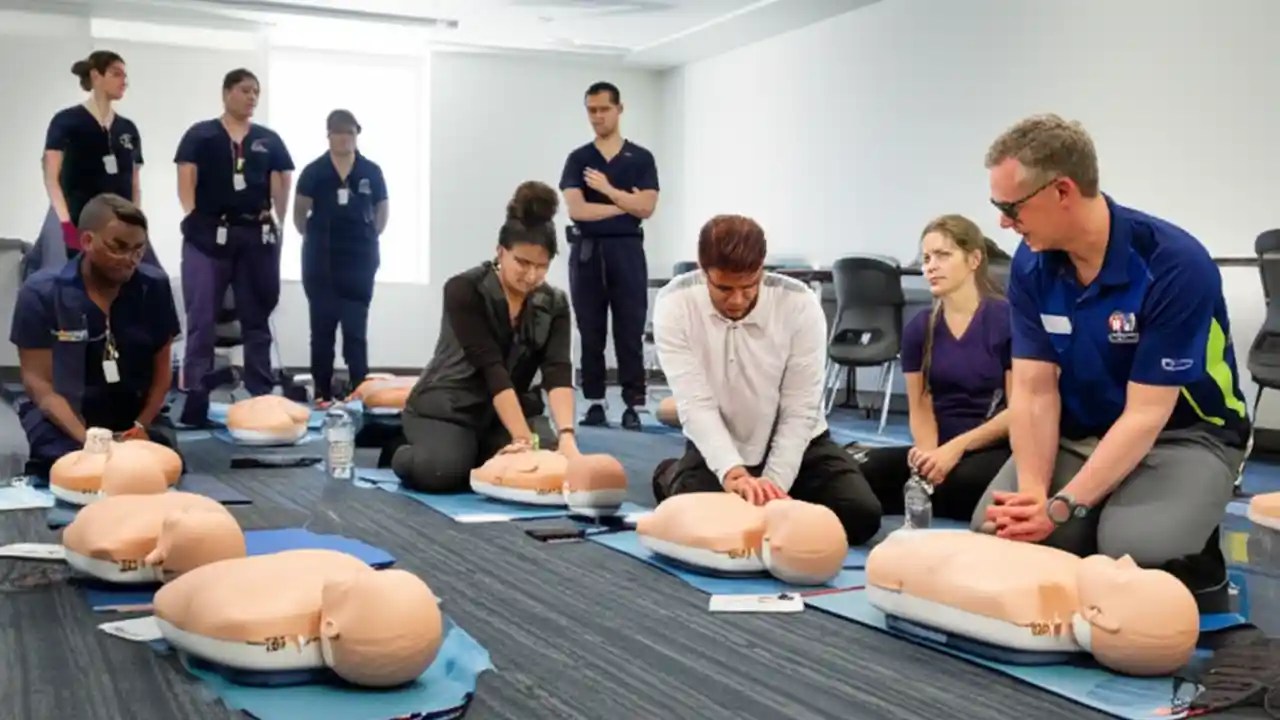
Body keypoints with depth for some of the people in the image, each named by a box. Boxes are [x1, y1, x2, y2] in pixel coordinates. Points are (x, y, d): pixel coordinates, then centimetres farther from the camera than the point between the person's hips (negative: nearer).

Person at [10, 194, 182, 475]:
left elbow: (161, 368, 4)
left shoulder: (154, 286, -3)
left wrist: (142, 426, -13)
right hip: (62, 421, -2)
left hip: (135, 416, 2)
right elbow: (39, 383, -11)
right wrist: (87, 439, -26)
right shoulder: (41, 294, -10)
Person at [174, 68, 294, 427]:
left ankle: (262, 395, 15)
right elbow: (186, 181, -1)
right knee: (202, 318, -4)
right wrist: (195, 220, -11)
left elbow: (282, 182, 11)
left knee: (256, 318, 9)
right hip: (209, 235, -3)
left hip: (256, 236, 3)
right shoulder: (200, 135, 6)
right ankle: (195, 394, -4)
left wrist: (276, 221, 0)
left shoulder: (269, 140, 13)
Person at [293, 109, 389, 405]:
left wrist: (368, 237, 10)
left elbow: (382, 211, 12)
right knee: (322, 328, 6)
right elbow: (300, 213, 5)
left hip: (359, 260, 0)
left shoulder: (371, 172, 1)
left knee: (356, 329, 1)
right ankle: (322, 393, 12)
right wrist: (314, 238, 8)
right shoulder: (314, 171, -2)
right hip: (321, 261, 0)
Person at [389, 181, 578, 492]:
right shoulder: (464, 290, -17)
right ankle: (407, 455, 3)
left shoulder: (554, 305, -3)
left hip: (512, 410, 4)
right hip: (447, 408, -4)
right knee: (443, 471, -33)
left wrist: (566, 434, -33)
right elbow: (492, 369, -26)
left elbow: (558, 373, -15)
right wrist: (524, 439, -33)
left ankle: (481, 459, 5)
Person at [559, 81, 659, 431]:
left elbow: (646, 208, -6)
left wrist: (608, 189, -10)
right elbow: (577, 210, -7)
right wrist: (625, 205, -6)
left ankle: (633, 404, 0)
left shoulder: (641, 158, 5)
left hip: (626, 250, -1)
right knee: (590, 332, 4)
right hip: (587, 250, 1)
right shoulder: (578, 159, 7)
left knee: (630, 332, -2)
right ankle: (594, 403, 11)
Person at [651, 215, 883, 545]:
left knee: (861, 514, -16)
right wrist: (733, 473, -42)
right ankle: (670, 477, 13)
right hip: (716, 449, -1)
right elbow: (695, 404, -27)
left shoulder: (800, 304, -22)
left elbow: (800, 410, -19)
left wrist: (775, 484, -28)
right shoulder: (674, 305, -22)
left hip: (796, 443, 1)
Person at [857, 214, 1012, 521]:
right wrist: (929, 453, -15)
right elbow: (921, 407, 6)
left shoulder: (1008, 319, -6)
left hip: (997, 451, -3)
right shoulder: (919, 328, 8)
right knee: (863, 471, -25)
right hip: (942, 449, 4)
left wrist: (956, 448, -17)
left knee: (965, 481, -39)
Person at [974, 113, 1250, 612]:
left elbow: (1145, 414, -25)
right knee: (996, 526, -17)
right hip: (1079, 432, 5)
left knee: (1133, 549, -31)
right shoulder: (1031, 266, -9)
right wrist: (1033, 493, -27)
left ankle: (1201, 573, 3)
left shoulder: (1176, 265, -26)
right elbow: (1034, 391, -11)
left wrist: (1062, 506, -31)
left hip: (1184, 434, -4)